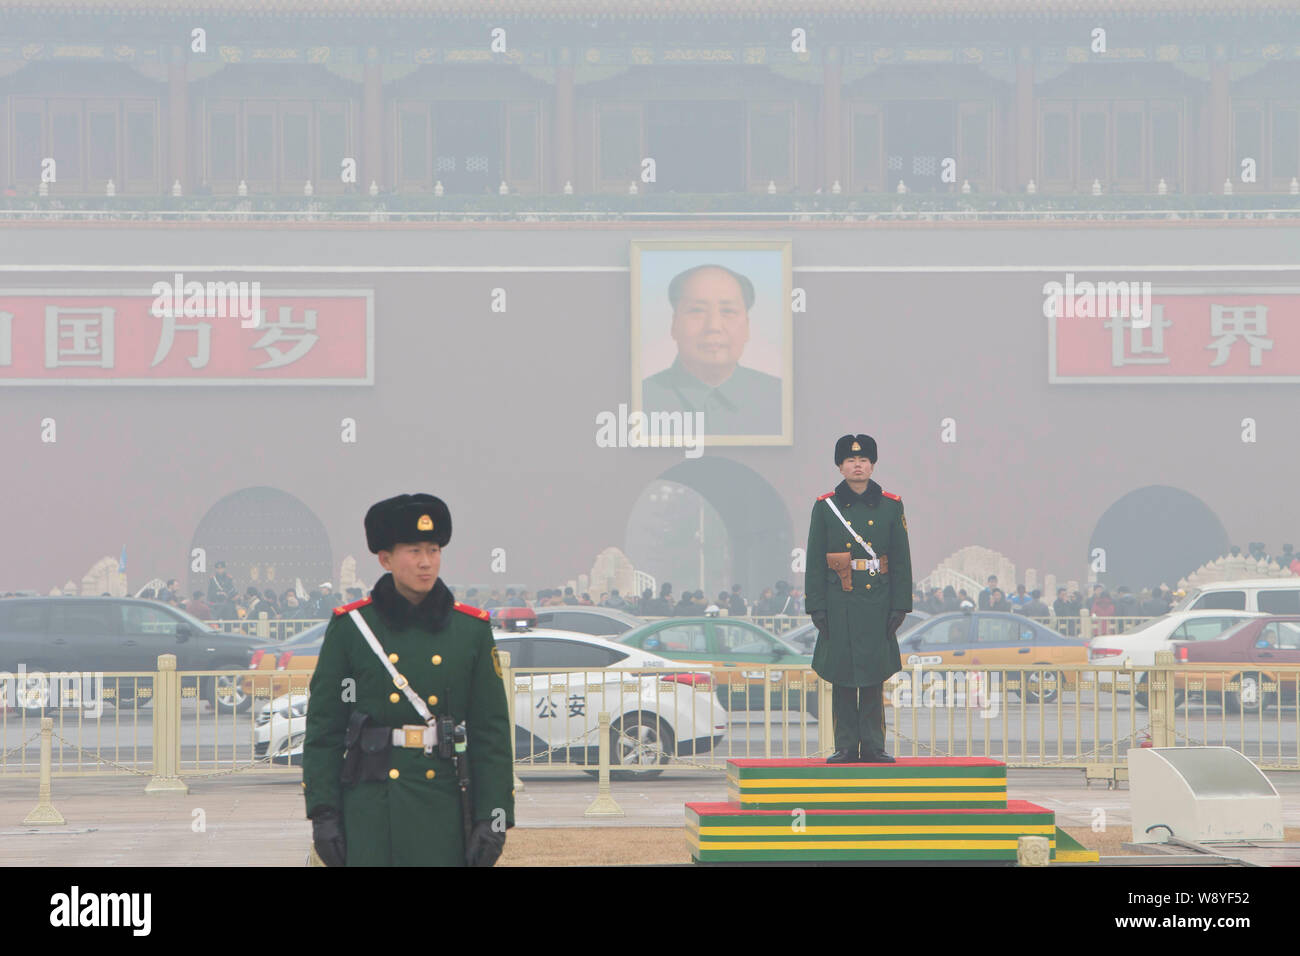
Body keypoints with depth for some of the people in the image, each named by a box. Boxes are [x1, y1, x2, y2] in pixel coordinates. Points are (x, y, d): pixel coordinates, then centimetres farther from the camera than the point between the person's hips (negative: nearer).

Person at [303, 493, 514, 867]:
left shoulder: (472, 630, 6)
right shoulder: (350, 627, 2)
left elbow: (491, 733, 5)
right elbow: (323, 730, 3)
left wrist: (493, 816, -2)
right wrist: (323, 813, -3)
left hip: (443, 813, 1)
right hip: (369, 810, -1)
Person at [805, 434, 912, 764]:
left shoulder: (891, 506, 5)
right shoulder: (825, 507, 4)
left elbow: (902, 561, 5)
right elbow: (815, 563, 3)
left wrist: (900, 606, -2)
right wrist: (816, 607, -4)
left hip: (877, 606, 0)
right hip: (839, 606, 0)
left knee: (874, 679, 2)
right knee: (841, 678, 1)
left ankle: (873, 746, 7)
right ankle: (846, 747, 6)